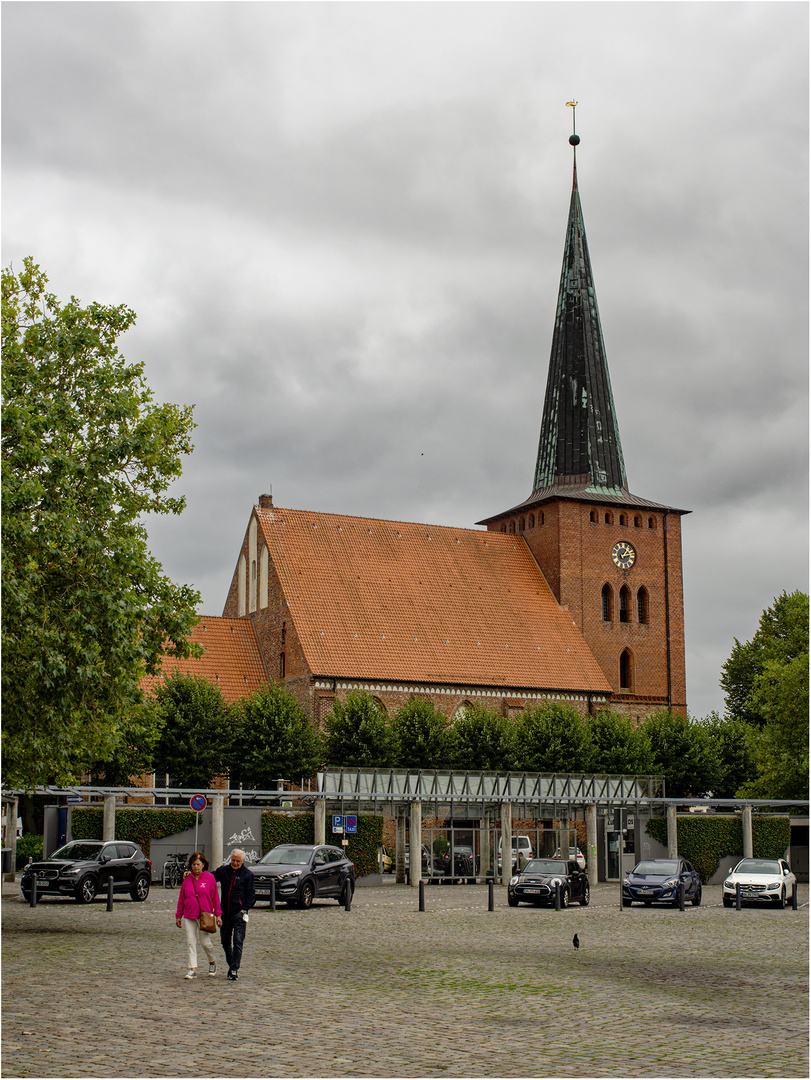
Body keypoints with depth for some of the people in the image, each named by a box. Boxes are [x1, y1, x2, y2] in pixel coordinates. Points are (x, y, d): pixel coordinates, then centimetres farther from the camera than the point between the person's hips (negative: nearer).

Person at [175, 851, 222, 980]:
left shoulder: (210, 878, -2)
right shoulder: (187, 880, 6)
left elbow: (215, 897, 1)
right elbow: (181, 899, 12)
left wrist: (218, 914, 0)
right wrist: (178, 915, 12)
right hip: (189, 916, 3)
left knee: (206, 942, 0)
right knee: (190, 942, -1)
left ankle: (212, 962, 27)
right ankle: (193, 969, 3)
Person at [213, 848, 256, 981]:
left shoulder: (247, 874, -1)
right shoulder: (223, 870, 6)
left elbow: (251, 895, 1)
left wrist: (244, 909, -10)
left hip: (239, 913, -4)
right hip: (225, 913, 4)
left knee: (238, 942, -6)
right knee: (225, 941, 12)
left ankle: (234, 970, -3)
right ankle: (231, 965, 29)